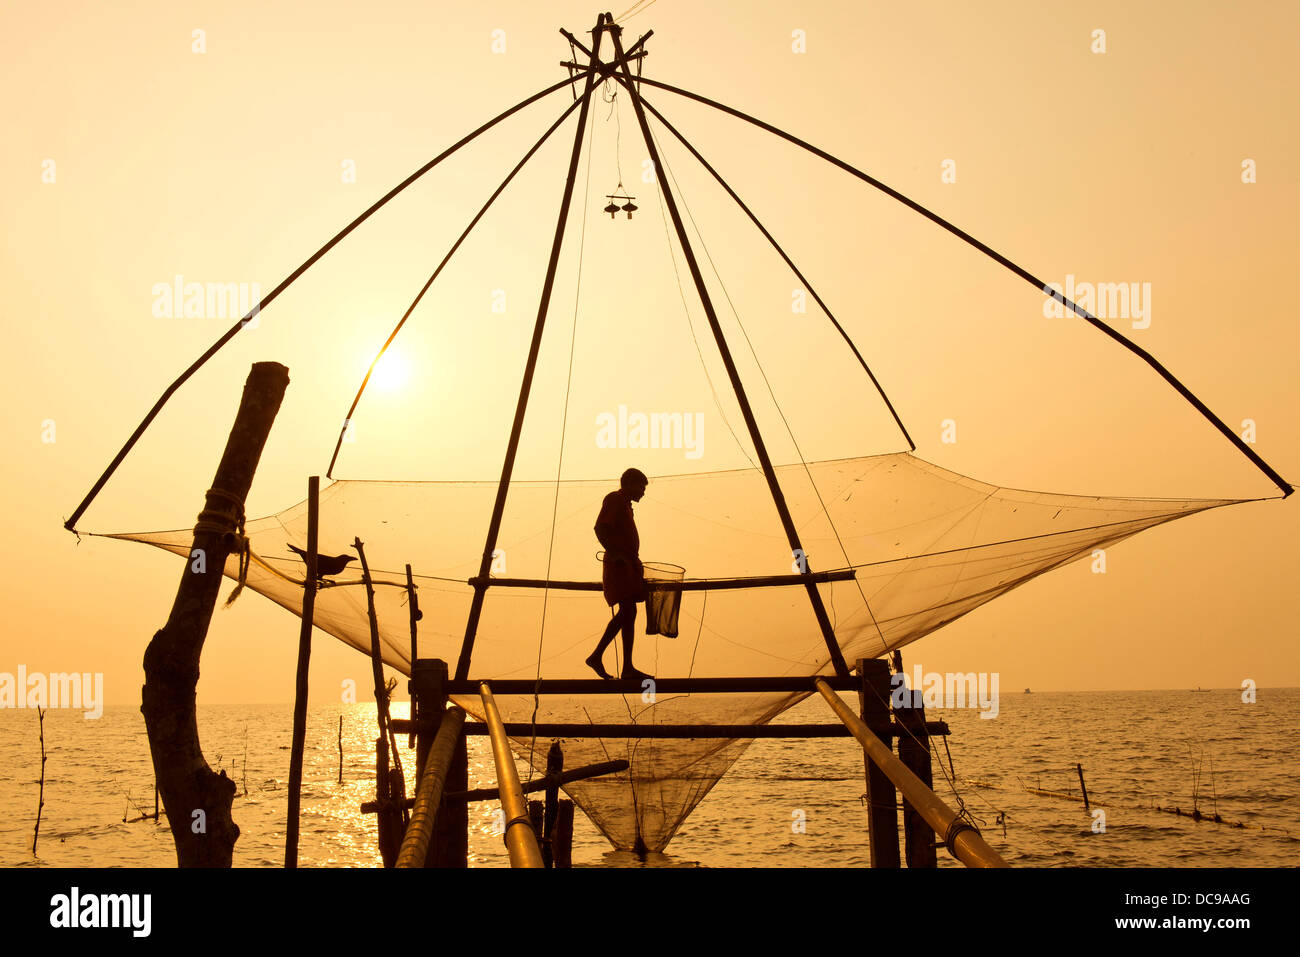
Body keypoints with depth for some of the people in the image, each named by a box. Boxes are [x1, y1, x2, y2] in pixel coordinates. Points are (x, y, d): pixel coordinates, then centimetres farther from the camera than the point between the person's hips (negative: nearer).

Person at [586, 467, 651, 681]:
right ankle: (596, 656, -15)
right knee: (627, 611, -18)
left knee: (629, 614, 5)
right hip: (619, 566, -10)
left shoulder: (624, 504, 24)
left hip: (628, 566, 10)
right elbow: (599, 528, -18)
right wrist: (616, 554, -23)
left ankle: (628, 668, 4)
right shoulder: (614, 499, -5)